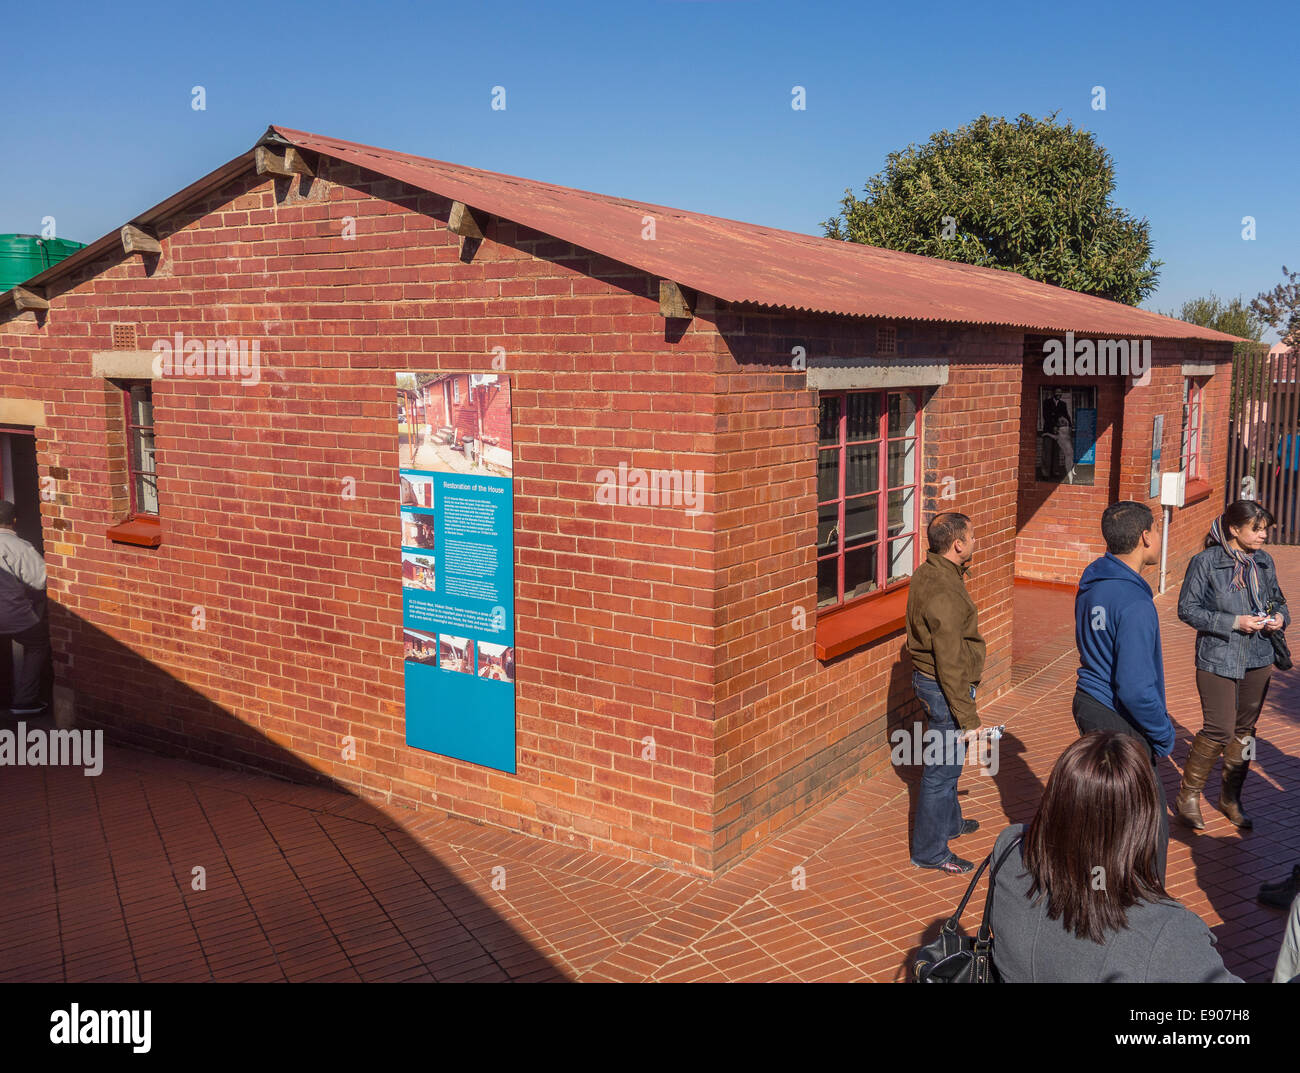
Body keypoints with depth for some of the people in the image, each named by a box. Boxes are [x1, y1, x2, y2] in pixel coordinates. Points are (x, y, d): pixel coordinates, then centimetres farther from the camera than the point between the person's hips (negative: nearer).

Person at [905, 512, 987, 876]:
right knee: (942, 769, 3)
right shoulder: (944, 593, -29)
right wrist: (968, 716, -23)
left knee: (947, 761, 27)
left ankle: (949, 822, 46)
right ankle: (929, 850, 16)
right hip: (945, 689, -10)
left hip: (928, 678, 10)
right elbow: (950, 663, -27)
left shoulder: (928, 572, 3)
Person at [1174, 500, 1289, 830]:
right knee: (1219, 731, -9)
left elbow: (1277, 598, 18)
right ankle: (1188, 796, 10)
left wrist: (1280, 615, -5)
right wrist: (1234, 622, -19)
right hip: (1217, 658, -5)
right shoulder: (1205, 562, -11)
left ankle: (1230, 797, 28)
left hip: (1258, 659, 6)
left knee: (1245, 730, 12)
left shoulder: (1264, 561, 5)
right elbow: (1187, 609, -11)